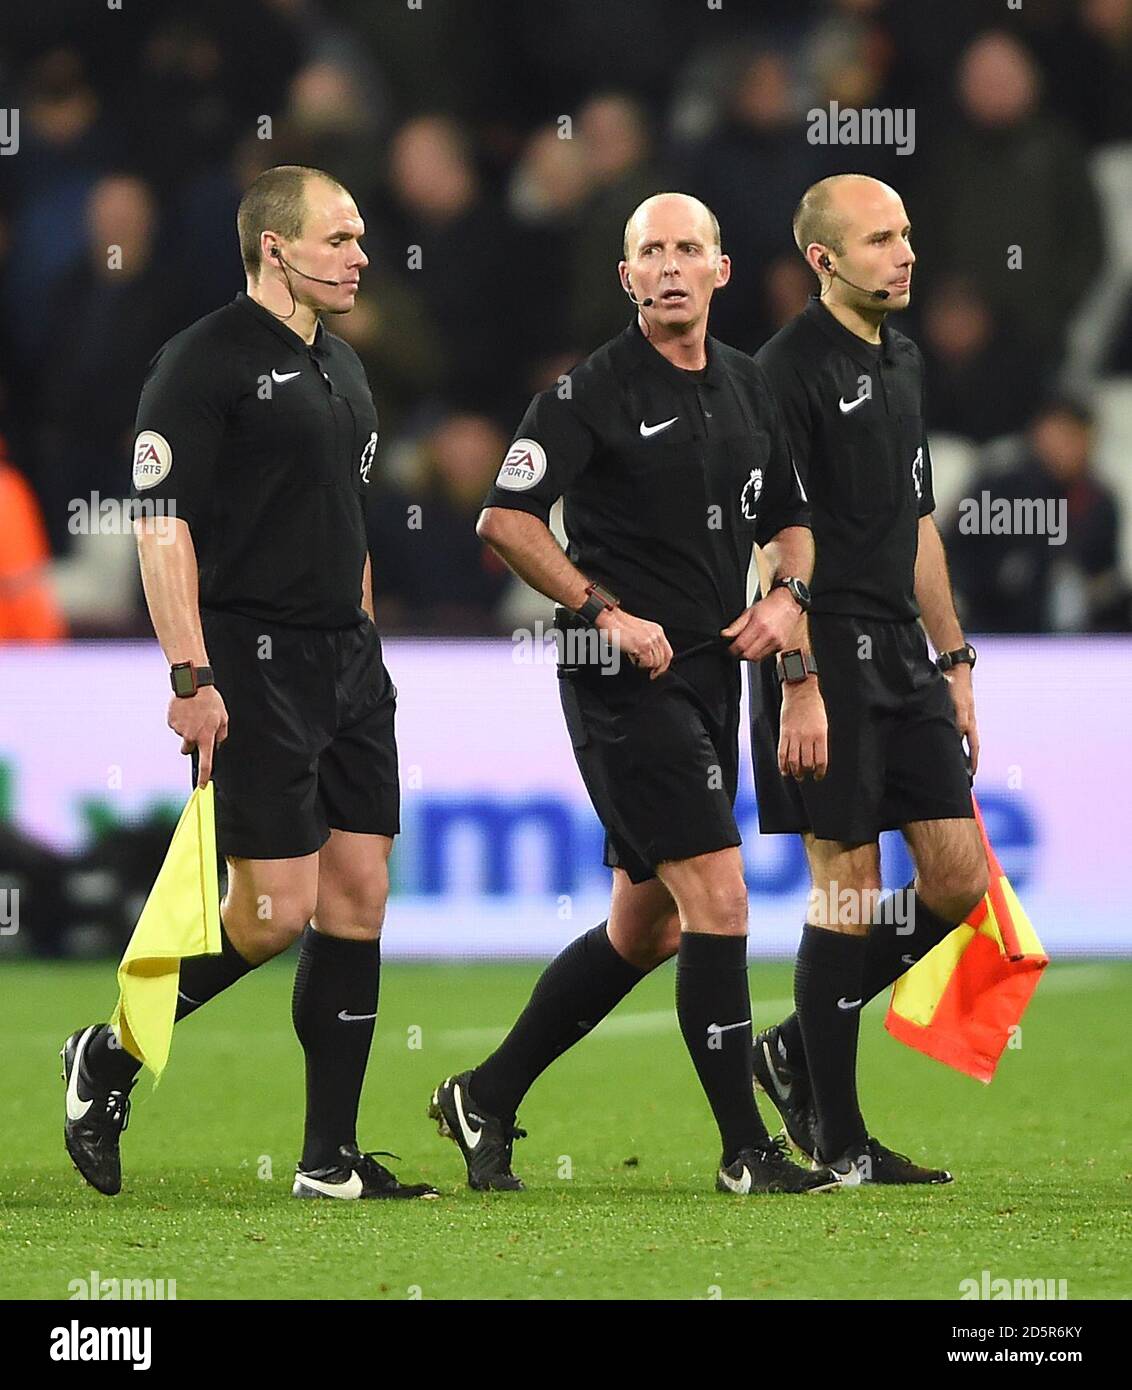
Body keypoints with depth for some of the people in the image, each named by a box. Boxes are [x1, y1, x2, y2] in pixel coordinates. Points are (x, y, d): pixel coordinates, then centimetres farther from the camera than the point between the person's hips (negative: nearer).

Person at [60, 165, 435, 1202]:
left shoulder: (341, 368, 17)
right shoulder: (206, 361, -10)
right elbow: (162, 522, -14)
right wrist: (190, 676, -20)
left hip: (348, 659, 8)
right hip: (254, 664, -8)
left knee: (359, 896, 4)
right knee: (278, 910, -10)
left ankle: (331, 1157, 7)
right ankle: (109, 1056, 10)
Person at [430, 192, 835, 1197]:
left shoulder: (750, 388, 12)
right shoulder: (594, 390, -8)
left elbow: (789, 519, 22)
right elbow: (505, 519, -11)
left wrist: (788, 597, 1)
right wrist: (605, 612, -16)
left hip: (710, 676, 8)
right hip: (625, 685, -8)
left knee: (646, 929, 12)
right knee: (718, 897, -13)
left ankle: (486, 1099, 25)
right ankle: (746, 1151, -8)